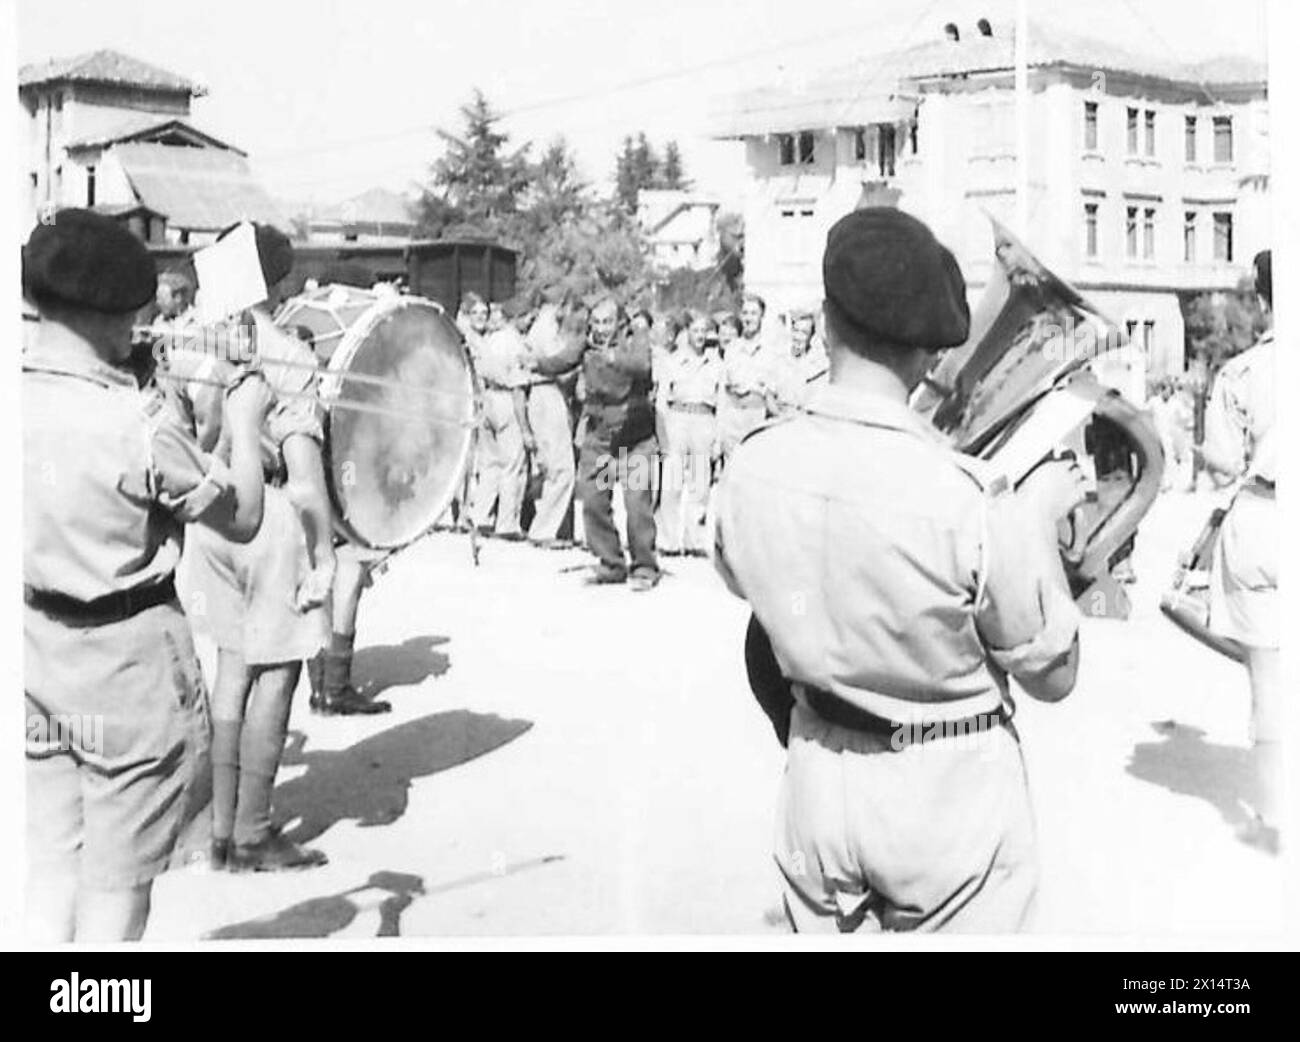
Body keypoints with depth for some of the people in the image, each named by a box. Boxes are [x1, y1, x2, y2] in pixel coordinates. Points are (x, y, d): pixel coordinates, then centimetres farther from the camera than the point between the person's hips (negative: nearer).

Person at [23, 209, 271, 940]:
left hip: (36, 655, 6)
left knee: (50, 873, 15)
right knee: (117, 887, 8)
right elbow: (242, 519, -11)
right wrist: (244, 424, 4)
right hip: (131, 664, -6)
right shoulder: (138, 422, -22)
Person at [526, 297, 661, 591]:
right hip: (597, 436, 4)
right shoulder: (587, 342, 5)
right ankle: (611, 564, 16)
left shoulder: (637, 341, -6)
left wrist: (615, 359, -44)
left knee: (638, 503, -9)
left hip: (634, 437, -4)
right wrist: (538, 364, -26)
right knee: (592, 500, 1)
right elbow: (564, 360, -6)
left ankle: (645, 569, 3)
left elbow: (642, 366, -25)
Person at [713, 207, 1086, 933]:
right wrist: (1040, 516, -1)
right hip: (950, 791, -3)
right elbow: (1052, 673, -11)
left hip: (818, 782, 4)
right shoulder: (966, 498, -25)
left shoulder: (752, 468, -12)